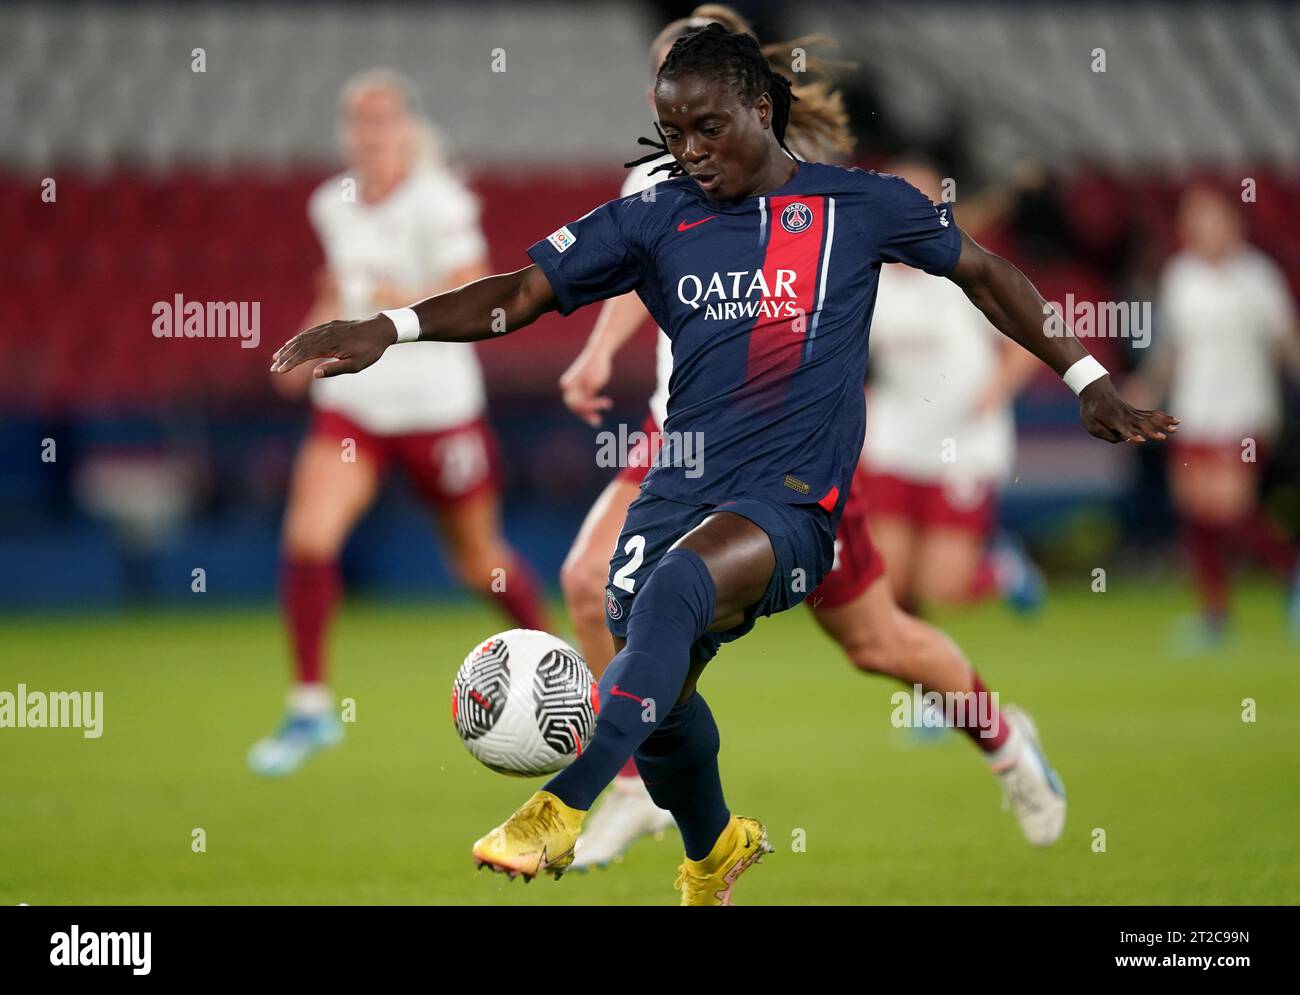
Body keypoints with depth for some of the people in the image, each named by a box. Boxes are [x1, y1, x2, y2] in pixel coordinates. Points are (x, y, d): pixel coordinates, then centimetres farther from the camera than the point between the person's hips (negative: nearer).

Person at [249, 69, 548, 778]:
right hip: (352, 403, 4)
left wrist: (412, 302, -36)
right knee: (307, 539, -16)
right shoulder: (332, 205, 5)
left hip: (436, 402, -4)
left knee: (479, 561, 12)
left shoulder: (440, 204, -14)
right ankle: (310, 706, -7)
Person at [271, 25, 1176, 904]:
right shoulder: (656, 221, 7)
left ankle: (557, 815, -37)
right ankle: (714, 848, 39)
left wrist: (1088, 380, 14)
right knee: (657, 693, 5)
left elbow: (984, 273, 16)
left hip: (794, 502, -4)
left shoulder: (857, 205, 4)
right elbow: (524, 293, 1)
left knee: (676, 588, -33)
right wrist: (387, 329, -13)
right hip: (680, 491, 4)